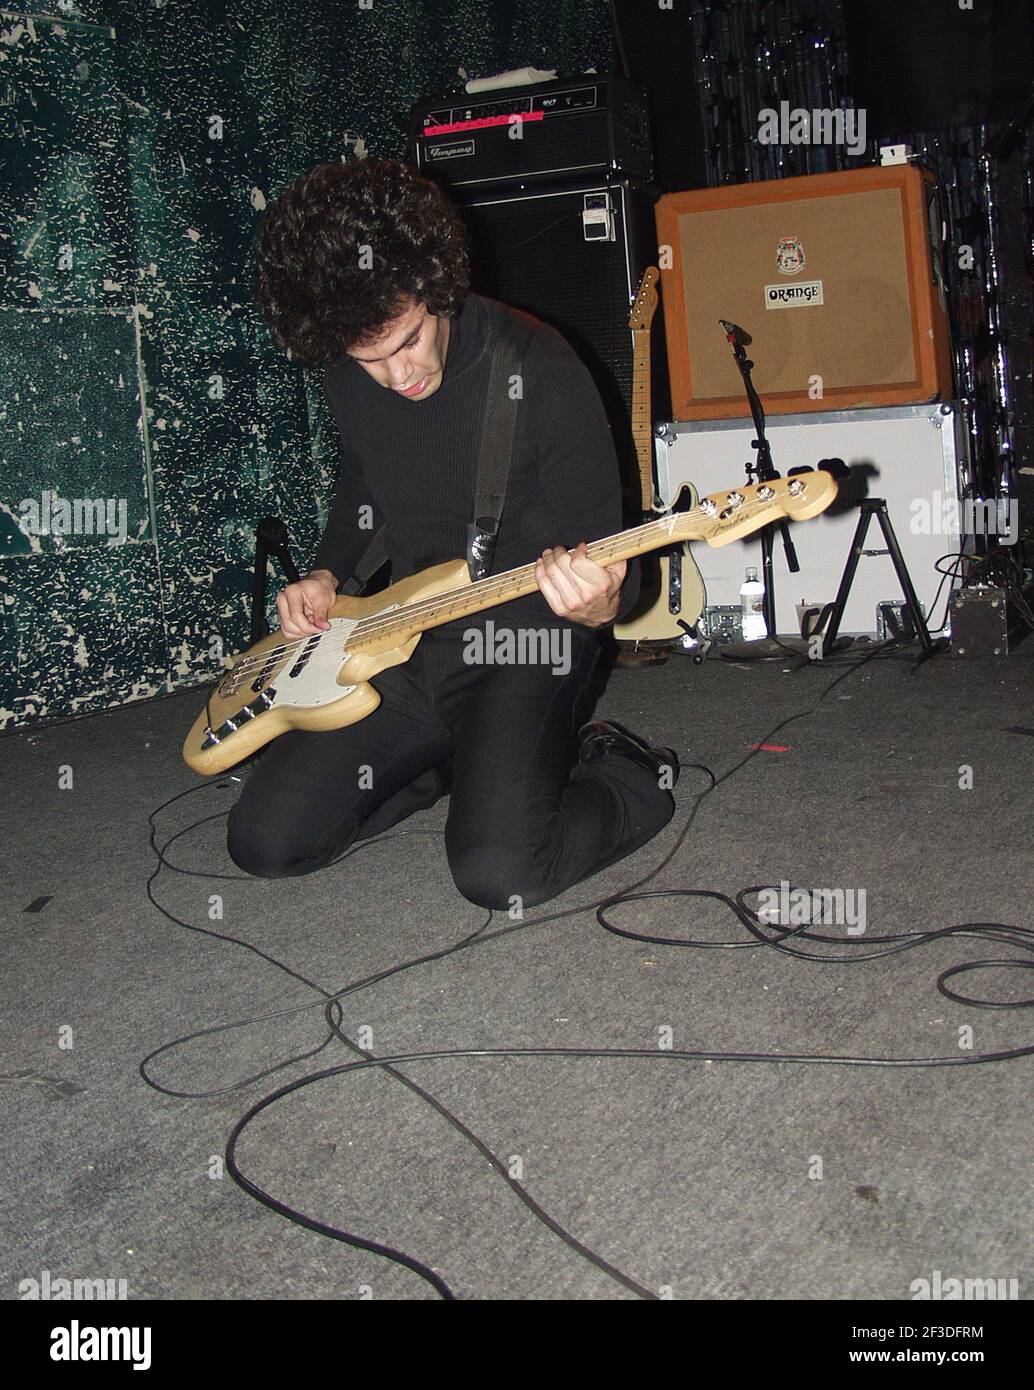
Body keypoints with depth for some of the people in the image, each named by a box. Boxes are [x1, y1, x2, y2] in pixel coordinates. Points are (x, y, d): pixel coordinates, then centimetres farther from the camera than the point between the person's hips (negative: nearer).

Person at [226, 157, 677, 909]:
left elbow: (604, 558, -13)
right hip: (404, 645, 6)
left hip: (524, 649, -6)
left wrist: (596, 602, -36)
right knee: (266, 839, -4)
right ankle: (450, 757, 15)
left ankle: (624, 777, 5)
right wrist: (327, 578, 4)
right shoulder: (348, 378, 1)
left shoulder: (540, 373, -17)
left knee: (500, 873, -26)